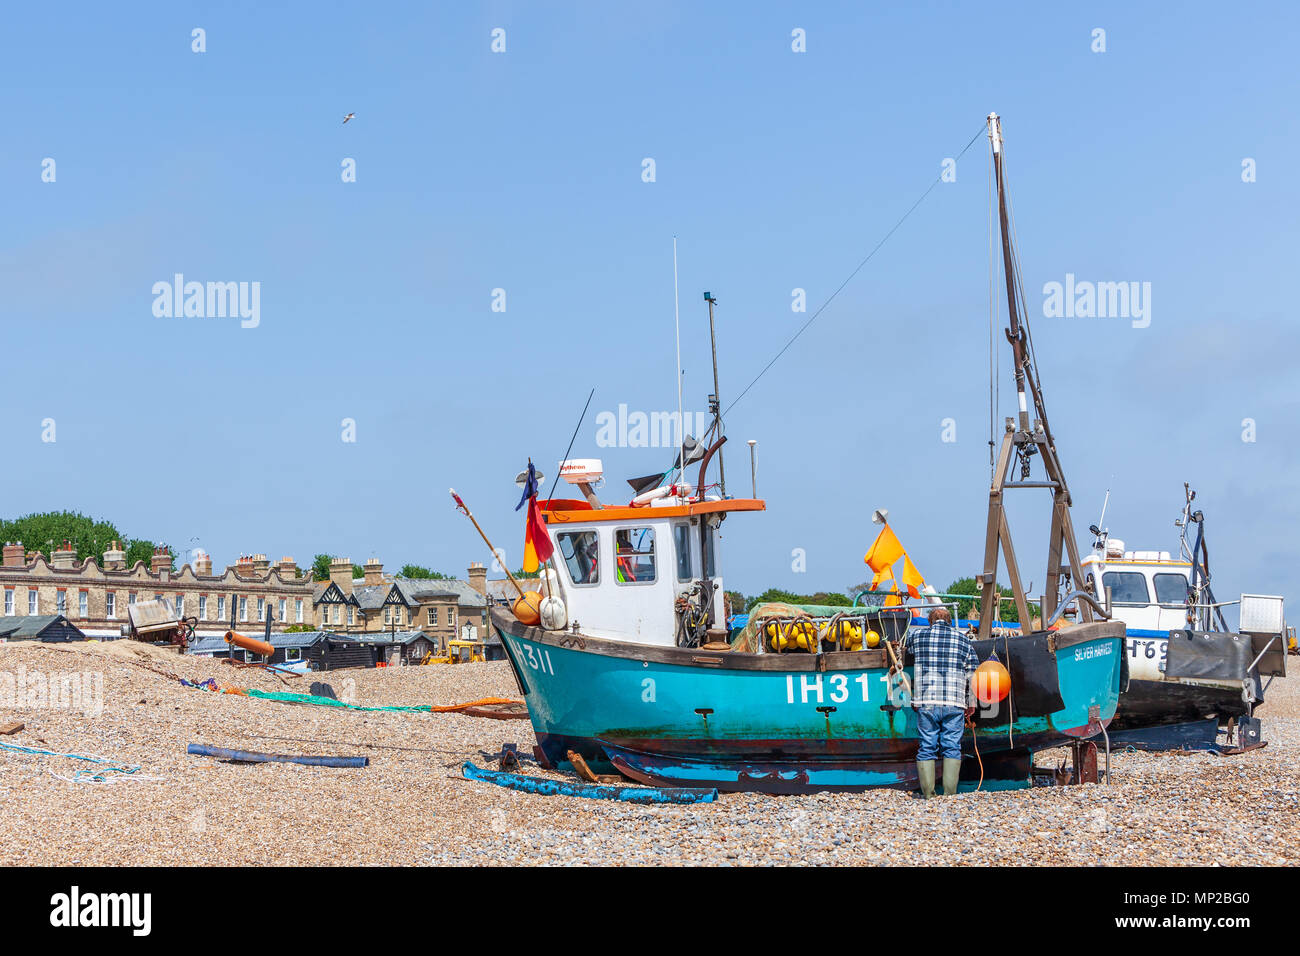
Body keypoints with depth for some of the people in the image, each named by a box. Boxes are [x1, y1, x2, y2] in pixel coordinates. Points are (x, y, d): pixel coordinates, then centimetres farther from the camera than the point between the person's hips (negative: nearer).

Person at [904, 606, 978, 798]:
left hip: (925, 702, 0)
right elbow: (973, 674, 9)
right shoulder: (963, 640, 9)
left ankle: (928, 795, 3)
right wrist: (971, 703, 17)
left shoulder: (917, 635, 7)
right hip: (954, 703, 0)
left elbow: (908, 644, 31)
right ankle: (949, 795, 1)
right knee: (952, 748, 4)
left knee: (927, 748, 4)